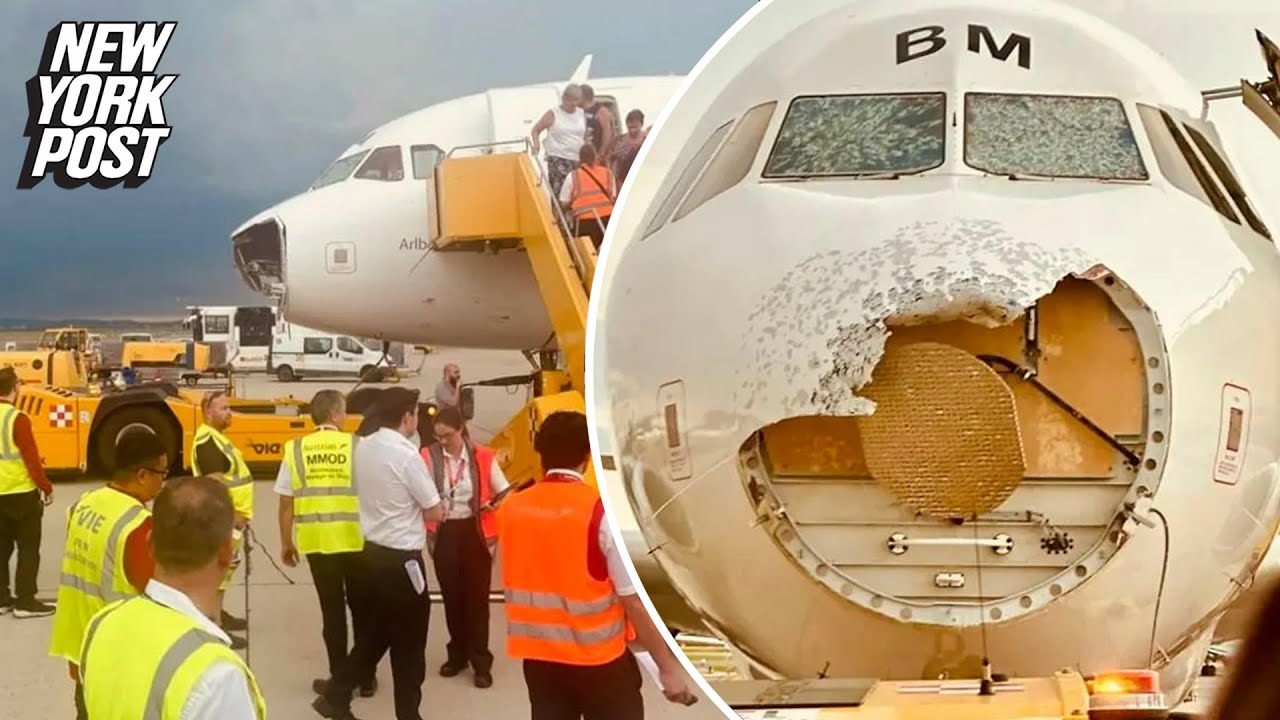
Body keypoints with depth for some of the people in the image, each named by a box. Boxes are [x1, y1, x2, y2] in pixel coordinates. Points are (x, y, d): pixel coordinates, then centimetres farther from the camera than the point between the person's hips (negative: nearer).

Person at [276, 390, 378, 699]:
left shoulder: (295, 450, -1)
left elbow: (286, 504, 1)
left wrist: (286, 543, 13)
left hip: (317, 542, 1)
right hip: (357, 540, 0)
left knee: (332, 610, 11)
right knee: (362, 608, 14)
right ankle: (366, 678, 22)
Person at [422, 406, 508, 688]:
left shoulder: (483, 457, -6)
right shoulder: (429, 457, -5)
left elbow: (505, 492, 0)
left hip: (475, 532, -1)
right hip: (443, 533, 1)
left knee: (477, 597, 3)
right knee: (451, 596, 12)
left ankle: (481, 661, 10)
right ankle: (458, 654, 27)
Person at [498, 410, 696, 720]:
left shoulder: (511, 508, 0)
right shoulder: (602, 511, -15)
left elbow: (516, 581, 9)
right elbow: (633, 599, -15)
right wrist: (668, 665, -9)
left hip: (537, 654, 4)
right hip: (599, 656, -4)